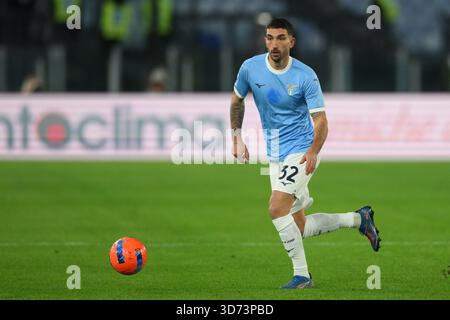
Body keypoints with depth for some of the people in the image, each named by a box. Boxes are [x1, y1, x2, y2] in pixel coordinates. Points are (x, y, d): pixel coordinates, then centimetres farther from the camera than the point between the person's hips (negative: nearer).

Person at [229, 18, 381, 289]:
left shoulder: (306, 76, -13)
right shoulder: (251, 68, -2)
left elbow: (320, 120, -14)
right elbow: (237, 100, 16)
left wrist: (313, 152, -29)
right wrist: (237, 136, 7)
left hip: (301, 151, -6)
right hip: (275, 154, 6)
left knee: (277, 208, -24)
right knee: (299, 227, 6)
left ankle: (302, 275, -13)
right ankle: (358, 219, 27)